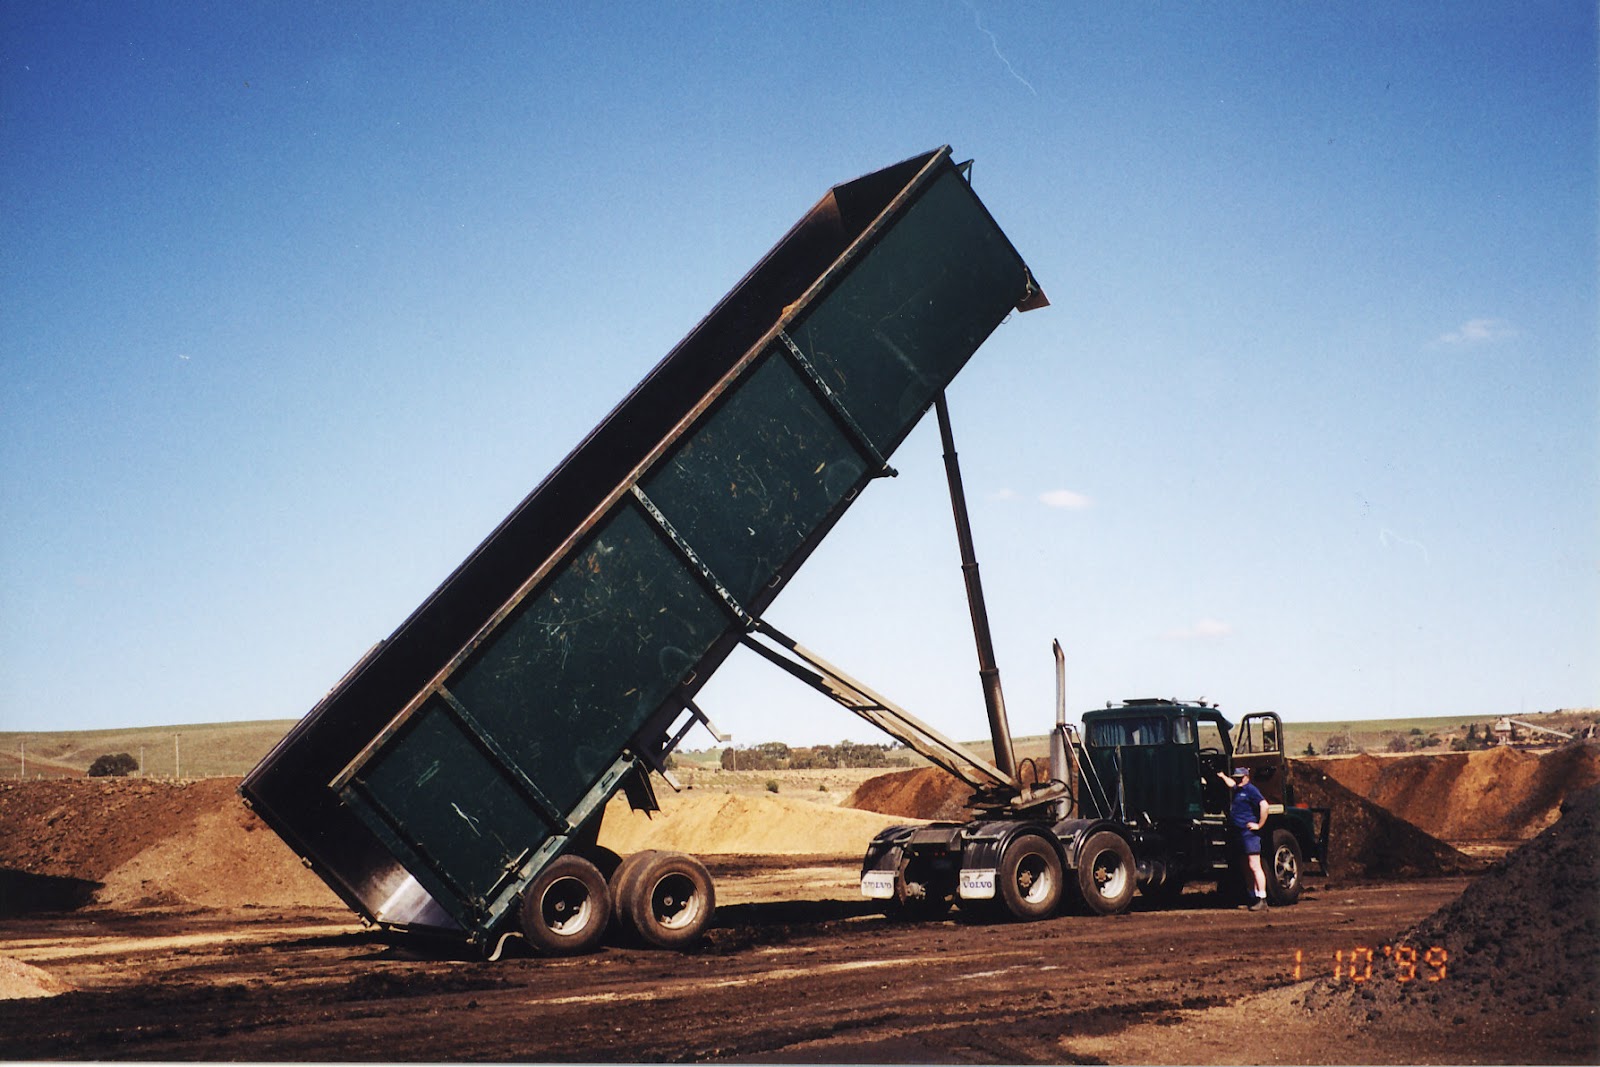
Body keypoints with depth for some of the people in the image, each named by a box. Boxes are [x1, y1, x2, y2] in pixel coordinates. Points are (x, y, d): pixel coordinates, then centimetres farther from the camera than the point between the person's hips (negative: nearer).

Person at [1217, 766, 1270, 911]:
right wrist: (1222, 776, 55)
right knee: (1247, 867, 11)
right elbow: (1232, 784, 44)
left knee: (1254, 867, -12)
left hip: (1249, 832, -10)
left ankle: (1262, 899, -14)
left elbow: (1264, 805, -21)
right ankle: (1253, 897, 15)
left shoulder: (1250, 790, -9)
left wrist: (1259, 825, -18)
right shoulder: (1238, 790, 18)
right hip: (1239, 833, 10)